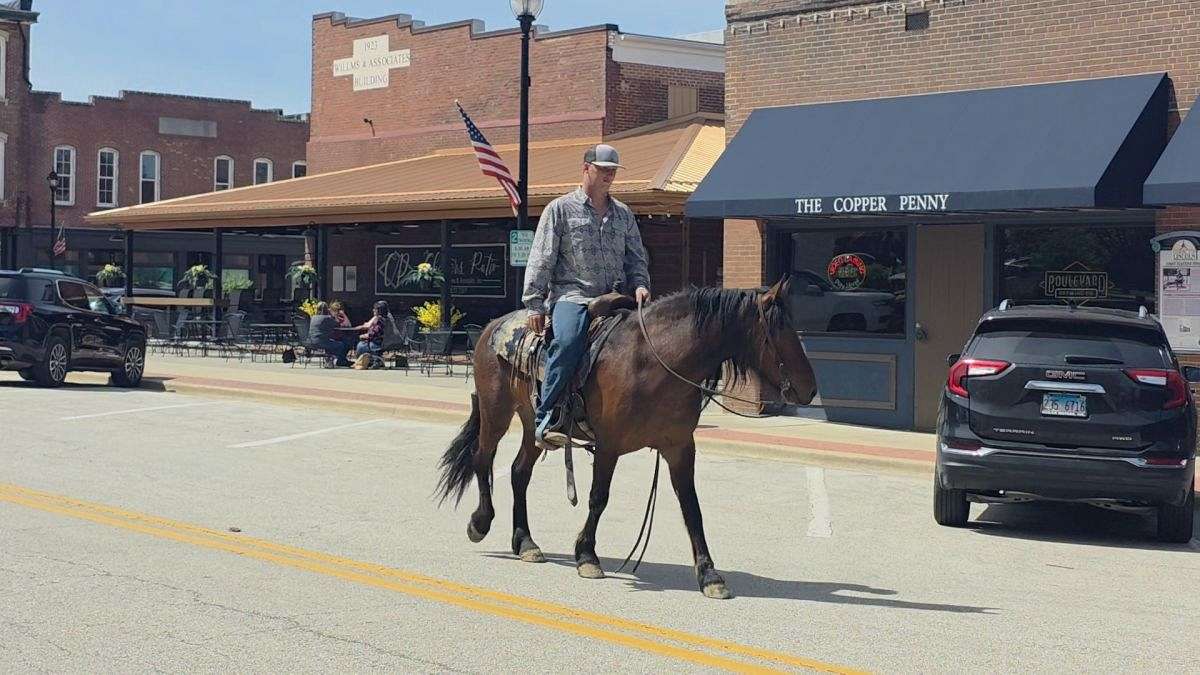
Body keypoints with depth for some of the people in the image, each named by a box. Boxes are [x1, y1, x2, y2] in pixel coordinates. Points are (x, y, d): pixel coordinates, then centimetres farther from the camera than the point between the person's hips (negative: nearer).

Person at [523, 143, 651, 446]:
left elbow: (636, 259, 23)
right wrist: (534, 305, -5)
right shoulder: (560, 209, 7)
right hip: (571, 295, -5)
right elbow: (541, 260, 3)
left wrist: (640, 285, 0)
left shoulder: (623, 214, 21)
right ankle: (546, 418, -29)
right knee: (568, 341, -33)